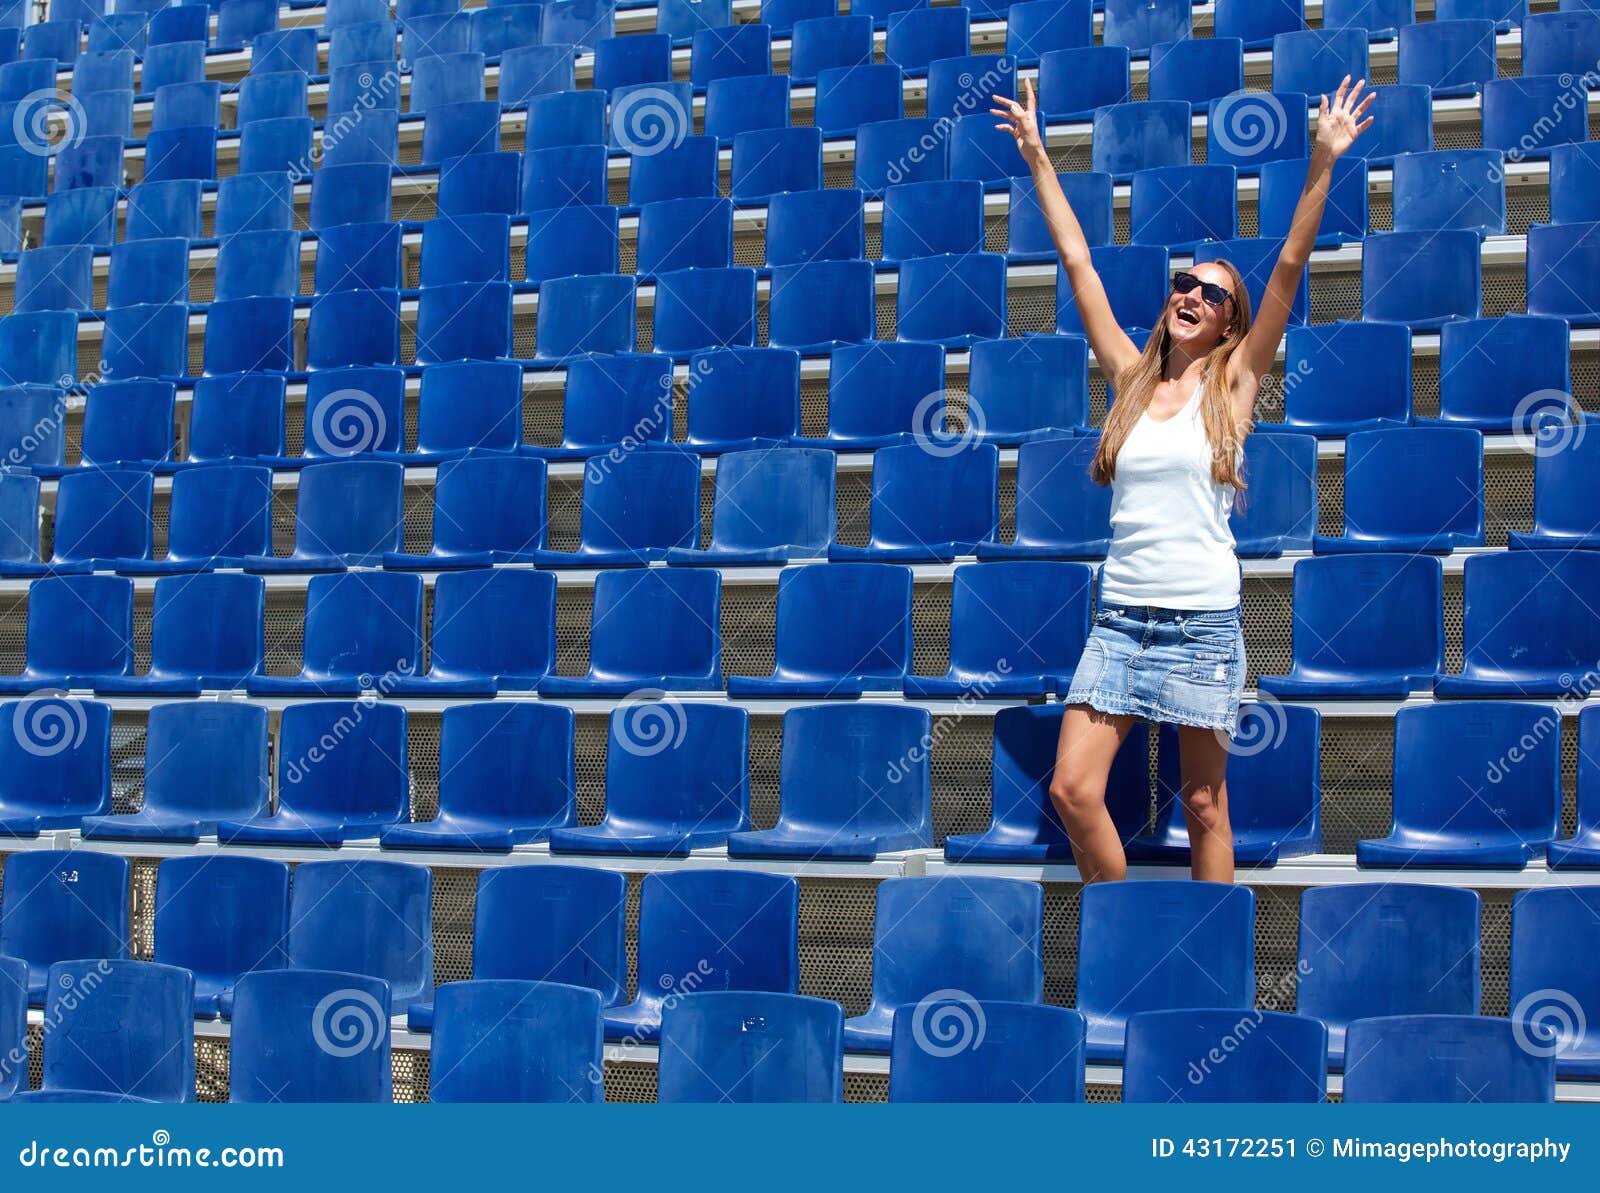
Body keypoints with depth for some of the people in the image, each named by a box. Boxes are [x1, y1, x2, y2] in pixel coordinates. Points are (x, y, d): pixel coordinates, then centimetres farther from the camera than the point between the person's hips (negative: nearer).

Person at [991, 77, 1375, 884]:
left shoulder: (1233, 383, 3)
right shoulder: (1131, 377, 9)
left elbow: (1289, 269, -5)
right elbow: (1077, 262, 9)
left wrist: (1323, 164, -12)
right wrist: (1036, 157, 10)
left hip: (1202, 620, -2)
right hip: (1120, 616, 3)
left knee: (1204, 804, 5)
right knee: (1072, 791, -6)